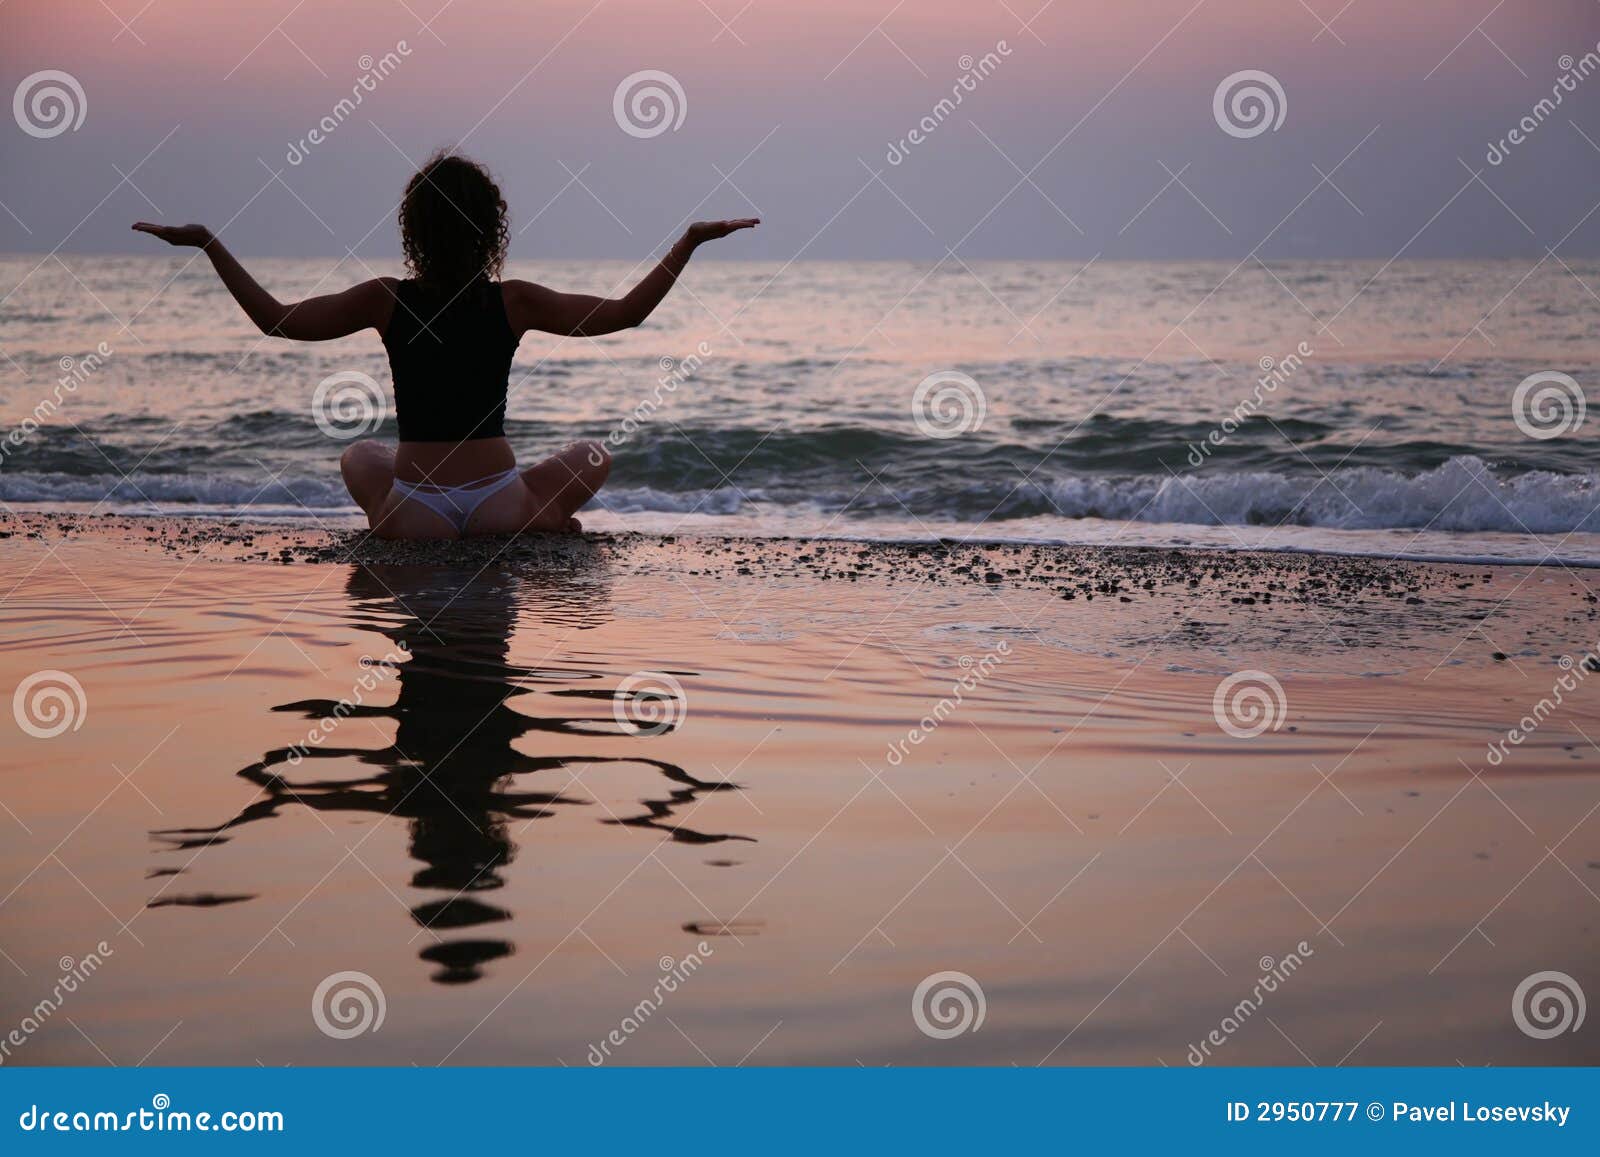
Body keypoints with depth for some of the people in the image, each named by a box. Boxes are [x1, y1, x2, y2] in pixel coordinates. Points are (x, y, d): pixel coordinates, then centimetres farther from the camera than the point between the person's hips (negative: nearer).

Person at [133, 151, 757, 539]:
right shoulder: (514, 303, -6)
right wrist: (692, 241, 7)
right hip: (498, 504, -1)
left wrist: (208, 243, 6)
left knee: (360, 455, 36)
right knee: (593, 457, 27)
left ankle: (385, 522, 18)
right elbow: (625, 312, 0)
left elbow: (275, 318, -1)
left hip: (416, 513, 1)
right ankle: (544, 521, 12)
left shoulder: (387, 301, -6)